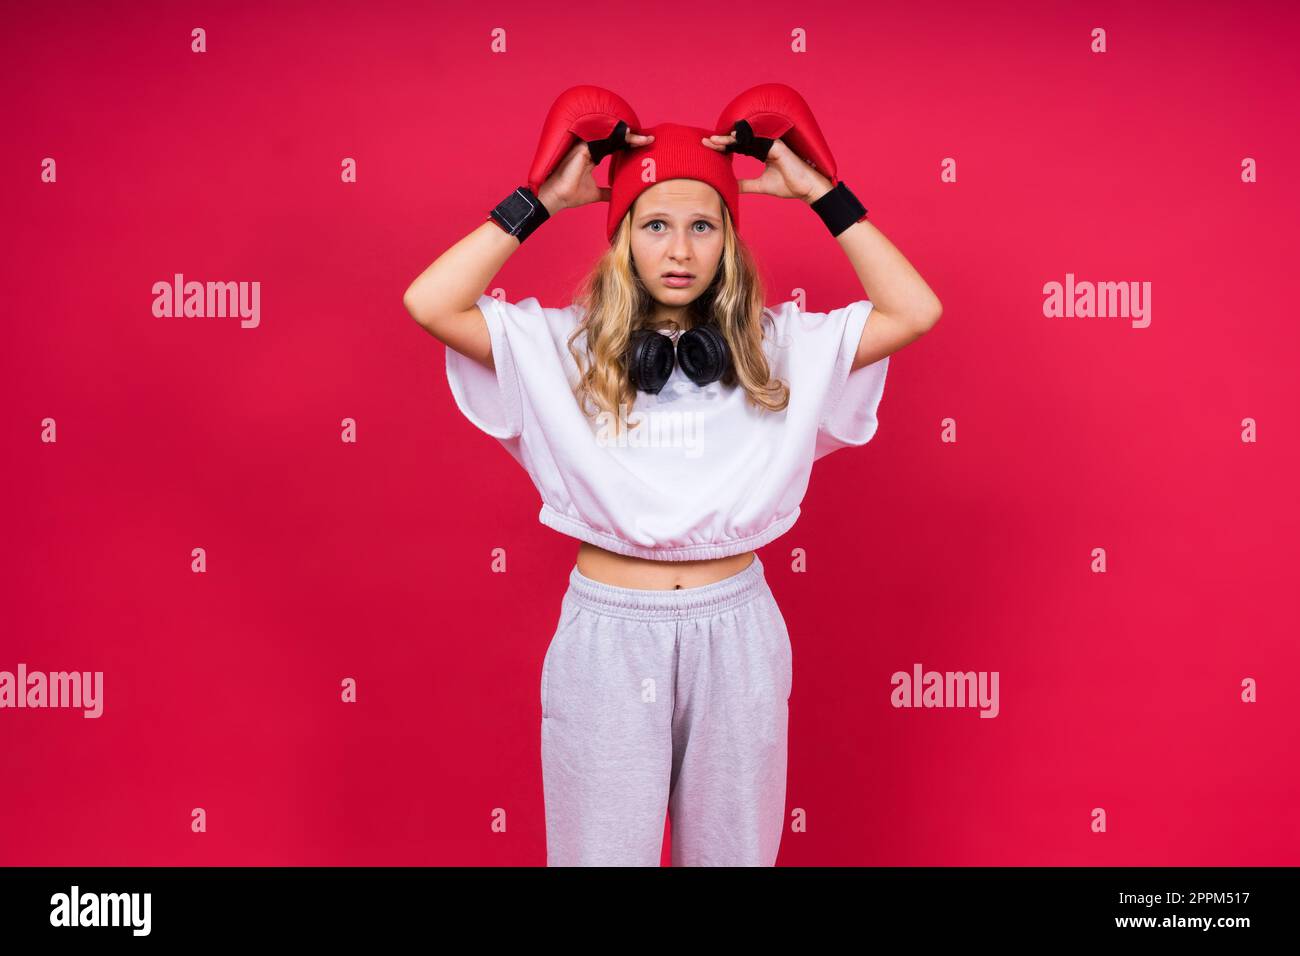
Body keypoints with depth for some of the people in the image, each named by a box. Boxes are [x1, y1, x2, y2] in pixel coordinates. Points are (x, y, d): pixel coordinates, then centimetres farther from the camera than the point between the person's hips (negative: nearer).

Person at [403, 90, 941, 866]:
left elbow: (916, 312, -4)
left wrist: (820, 193, -3)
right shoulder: (564, 345, -2)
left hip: (735, 633, 2)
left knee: (733, 850, 17)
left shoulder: (777, 346, 2)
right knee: (605, 849, 12)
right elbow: (429, 305, -13)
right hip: (609, 635, -1)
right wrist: (545, 200, -9)